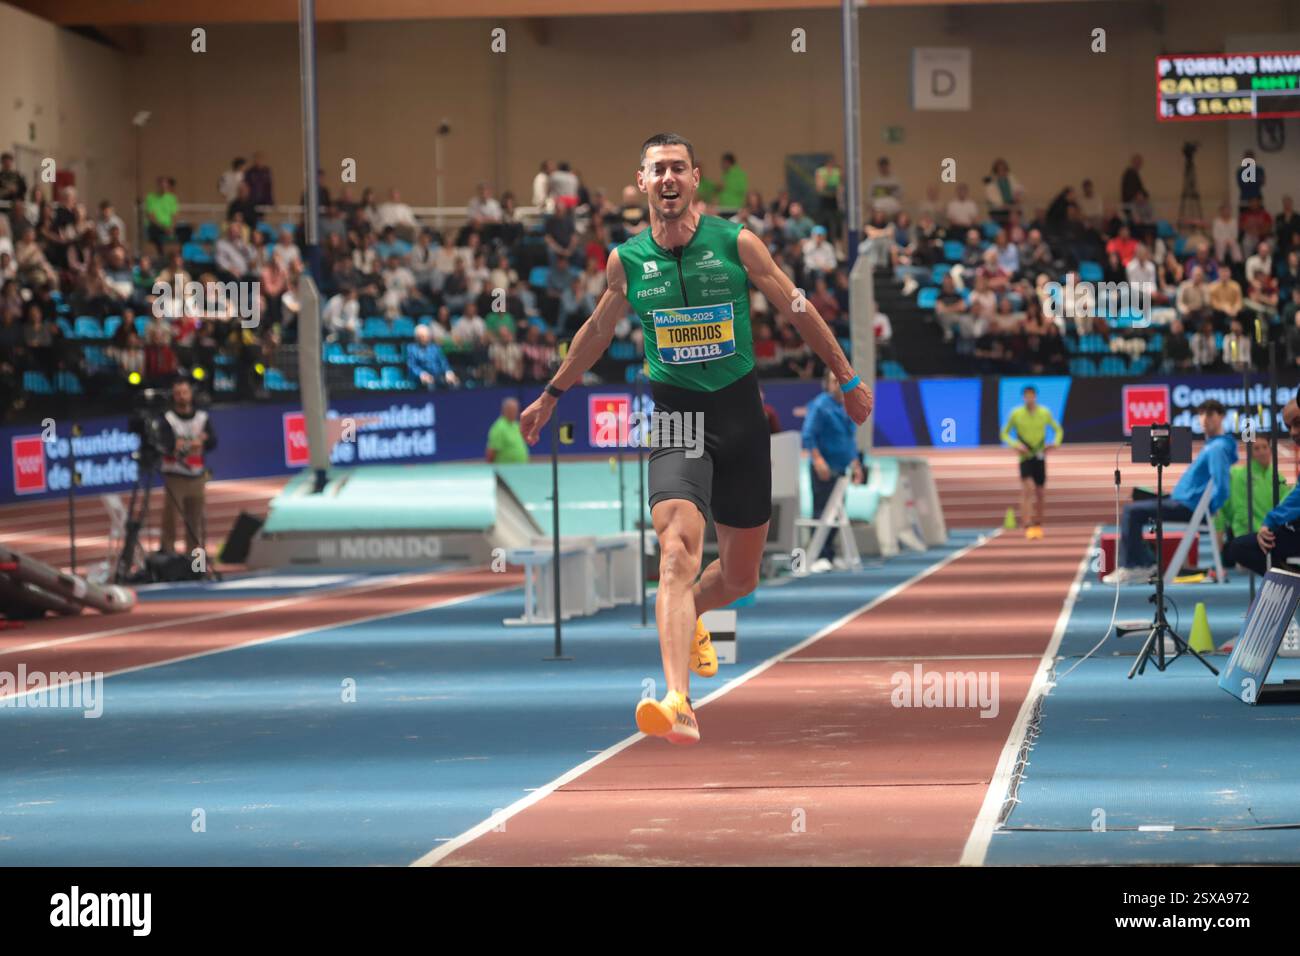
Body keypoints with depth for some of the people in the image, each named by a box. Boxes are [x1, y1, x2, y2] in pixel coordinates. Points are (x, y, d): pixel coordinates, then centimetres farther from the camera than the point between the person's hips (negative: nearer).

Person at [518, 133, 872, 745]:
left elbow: (797, 311, 9)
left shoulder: (738, 244, -4)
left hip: (741, 413, 1)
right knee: (678, 550, -24)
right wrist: (551, 394, 27)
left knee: (740, 575, 12)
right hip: (676, 418, -1)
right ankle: (678, 703, -36)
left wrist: (847, 377, 15)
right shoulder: (626, 261, 0)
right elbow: (598, 331, 18)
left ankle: (688, 617, 49)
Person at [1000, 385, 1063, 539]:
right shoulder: (1016, 414, -4)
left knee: (1039, 492, 9)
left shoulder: (1045, 413, 2)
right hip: (1025, 457, -3)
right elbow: (1004, 434, 4)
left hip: (1040, 457, 3)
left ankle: (1038, 526, 27)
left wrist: (1056, 443, -7)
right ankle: (1028, 526, -26)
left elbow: (1058, 430, 14)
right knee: (1028, 489, -19)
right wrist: (1015, 445, -14)